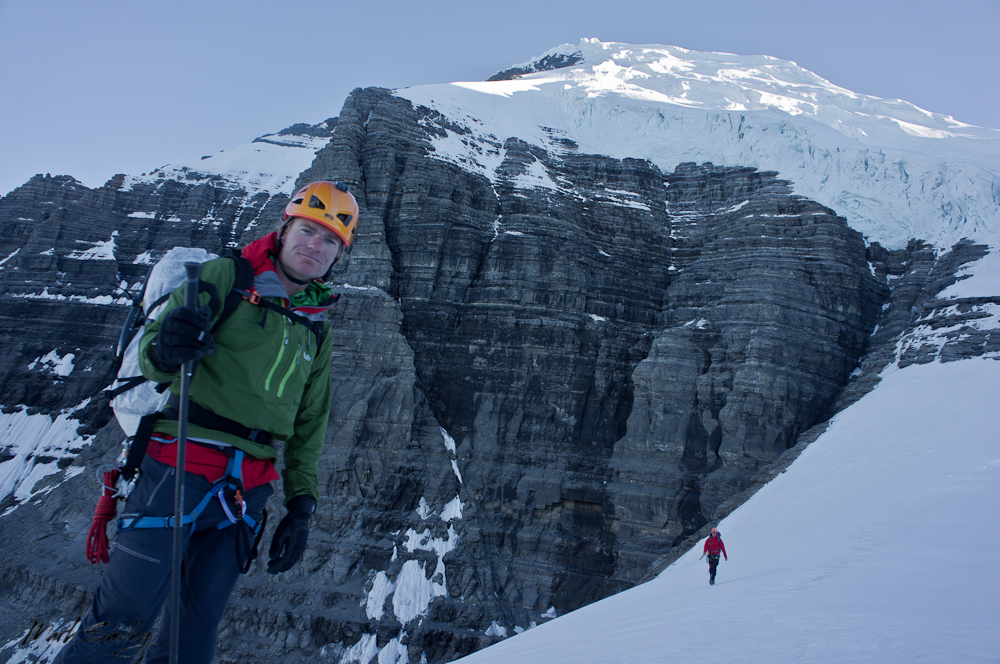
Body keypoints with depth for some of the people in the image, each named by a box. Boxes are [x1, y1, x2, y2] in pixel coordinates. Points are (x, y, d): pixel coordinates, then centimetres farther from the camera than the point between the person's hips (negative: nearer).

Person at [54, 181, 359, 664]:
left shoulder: (317, 333, 17)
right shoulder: (225, 277, 1)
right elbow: (144, 355, -4)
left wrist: (300, 506, 14)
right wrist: (162, 349, -28)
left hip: (247, 492, 5)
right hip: (180, 471, -4)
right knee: (125, 618, -5)